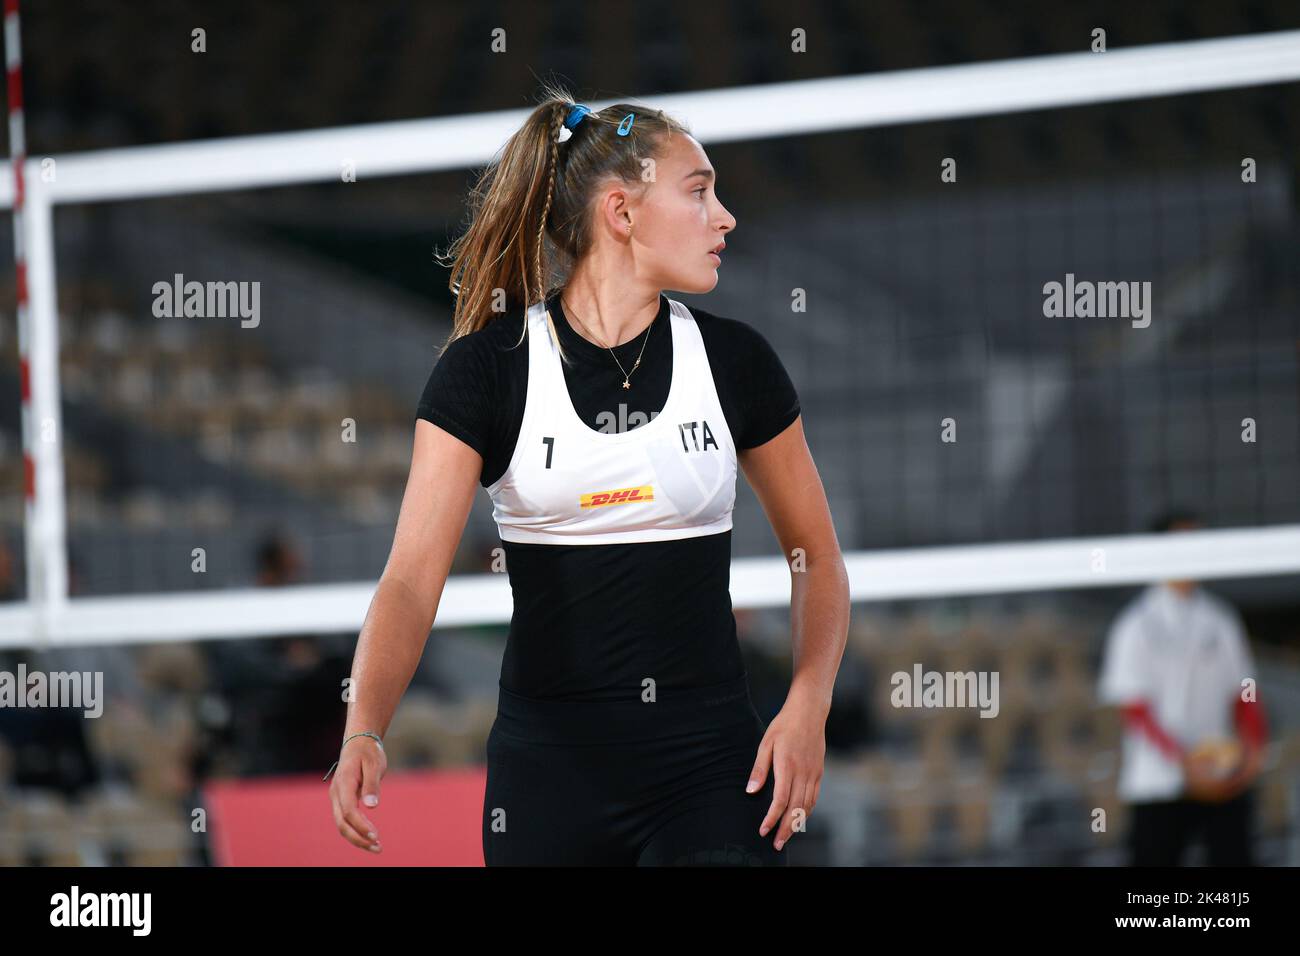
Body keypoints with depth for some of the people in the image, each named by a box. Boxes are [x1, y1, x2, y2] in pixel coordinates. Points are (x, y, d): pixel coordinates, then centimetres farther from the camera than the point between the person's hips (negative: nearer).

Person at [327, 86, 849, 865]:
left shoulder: (735, 361, 3)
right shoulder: (484, 369, -4)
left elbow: (817, 556, 13)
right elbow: (412, 576, -12)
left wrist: (809, 706, -5)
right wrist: (364, 733, -29)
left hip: (712, 766, 1)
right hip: (549, 766, -1)